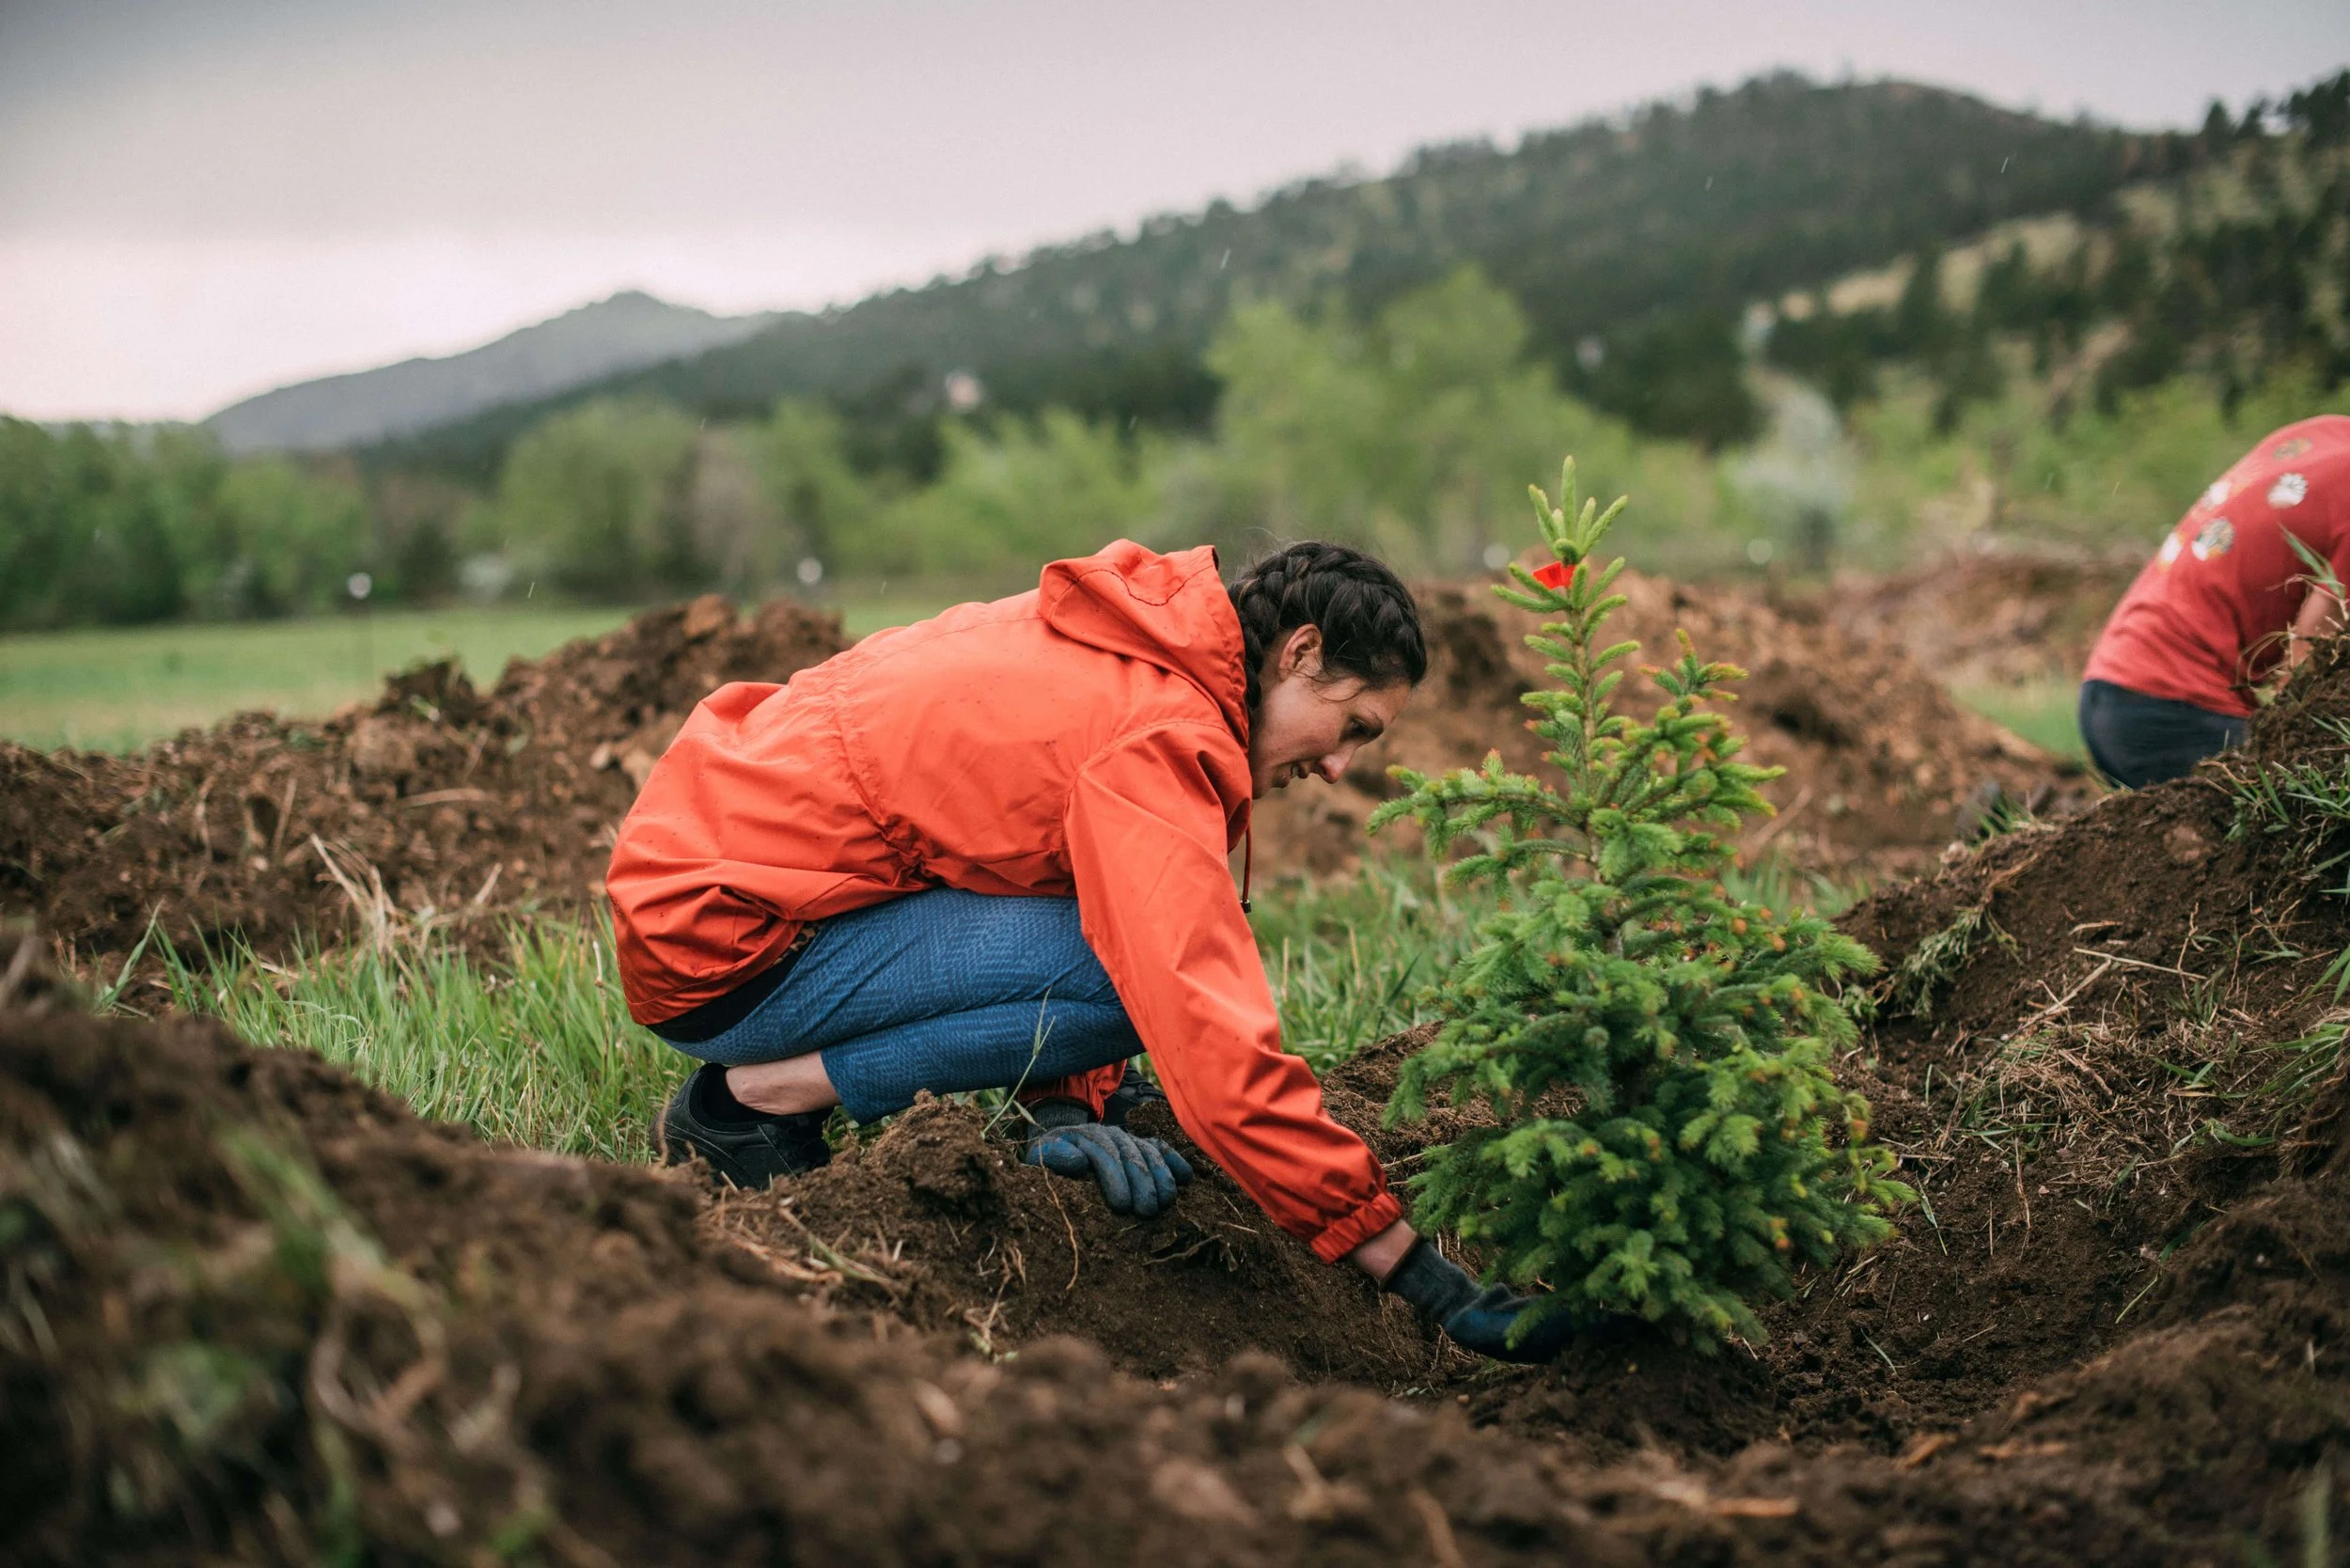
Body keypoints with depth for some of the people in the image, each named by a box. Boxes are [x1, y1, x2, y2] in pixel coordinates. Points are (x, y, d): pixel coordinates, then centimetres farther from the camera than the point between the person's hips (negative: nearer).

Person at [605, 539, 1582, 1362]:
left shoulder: (1122, 661, 8)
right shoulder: (1150, 738, -22)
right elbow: (1212, 1046, -28)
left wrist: (1064, 1106, -5)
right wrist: (1432, 1282, -24)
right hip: (720, 951, -10)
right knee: (1136, 980, -20)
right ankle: (765, 1097, -8)